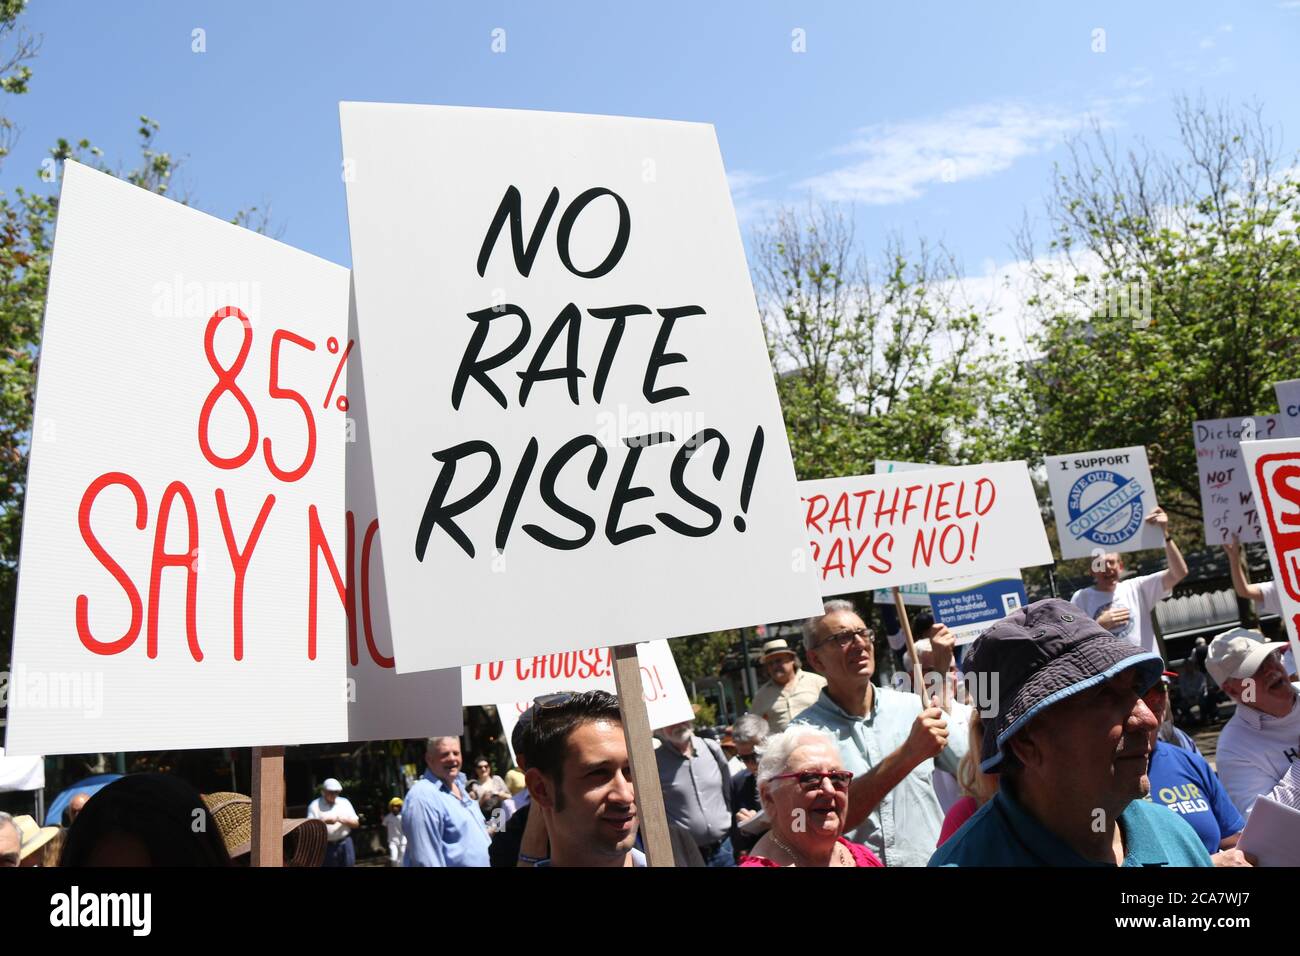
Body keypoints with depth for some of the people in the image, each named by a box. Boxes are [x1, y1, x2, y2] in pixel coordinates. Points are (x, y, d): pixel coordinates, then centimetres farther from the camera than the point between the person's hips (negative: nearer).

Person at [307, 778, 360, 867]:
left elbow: (356, 823, 7)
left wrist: (344, 820, -13)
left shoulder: (345, 802, 8)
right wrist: (324, 822, -24)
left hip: (345, 844, 2)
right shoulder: (315, 805, 0)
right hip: (326, 846, -2)